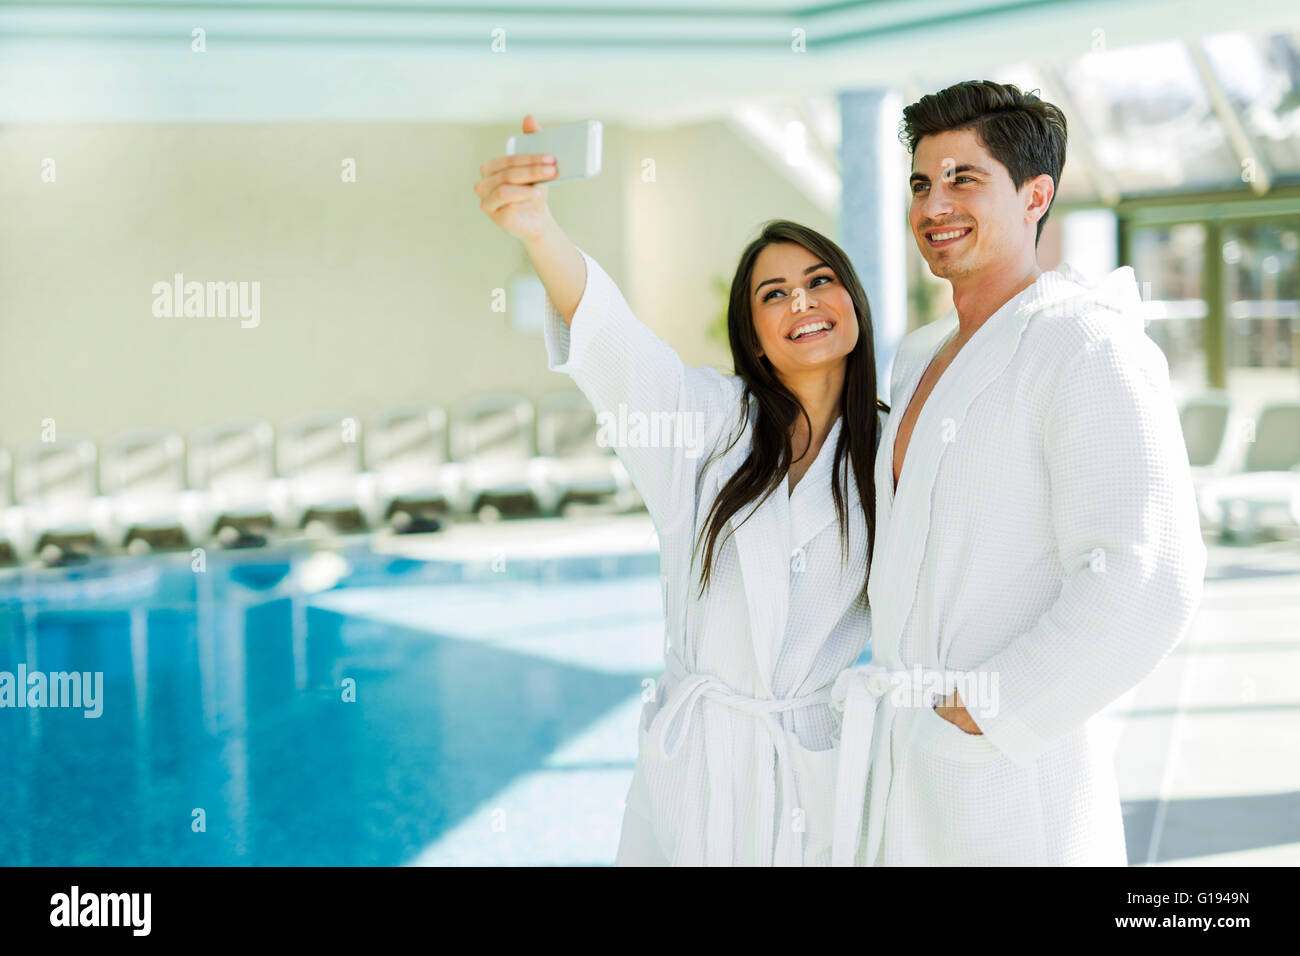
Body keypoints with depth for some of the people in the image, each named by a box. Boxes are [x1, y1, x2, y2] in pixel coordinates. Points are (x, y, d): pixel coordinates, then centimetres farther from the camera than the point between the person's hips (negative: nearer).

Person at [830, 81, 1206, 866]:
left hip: (1014, 785, -8)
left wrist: (985, 711, -18)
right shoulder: (920, 358, 15)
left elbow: (1147, 581, -23)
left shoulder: (1087, 349, -12)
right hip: (903, 772, 8)